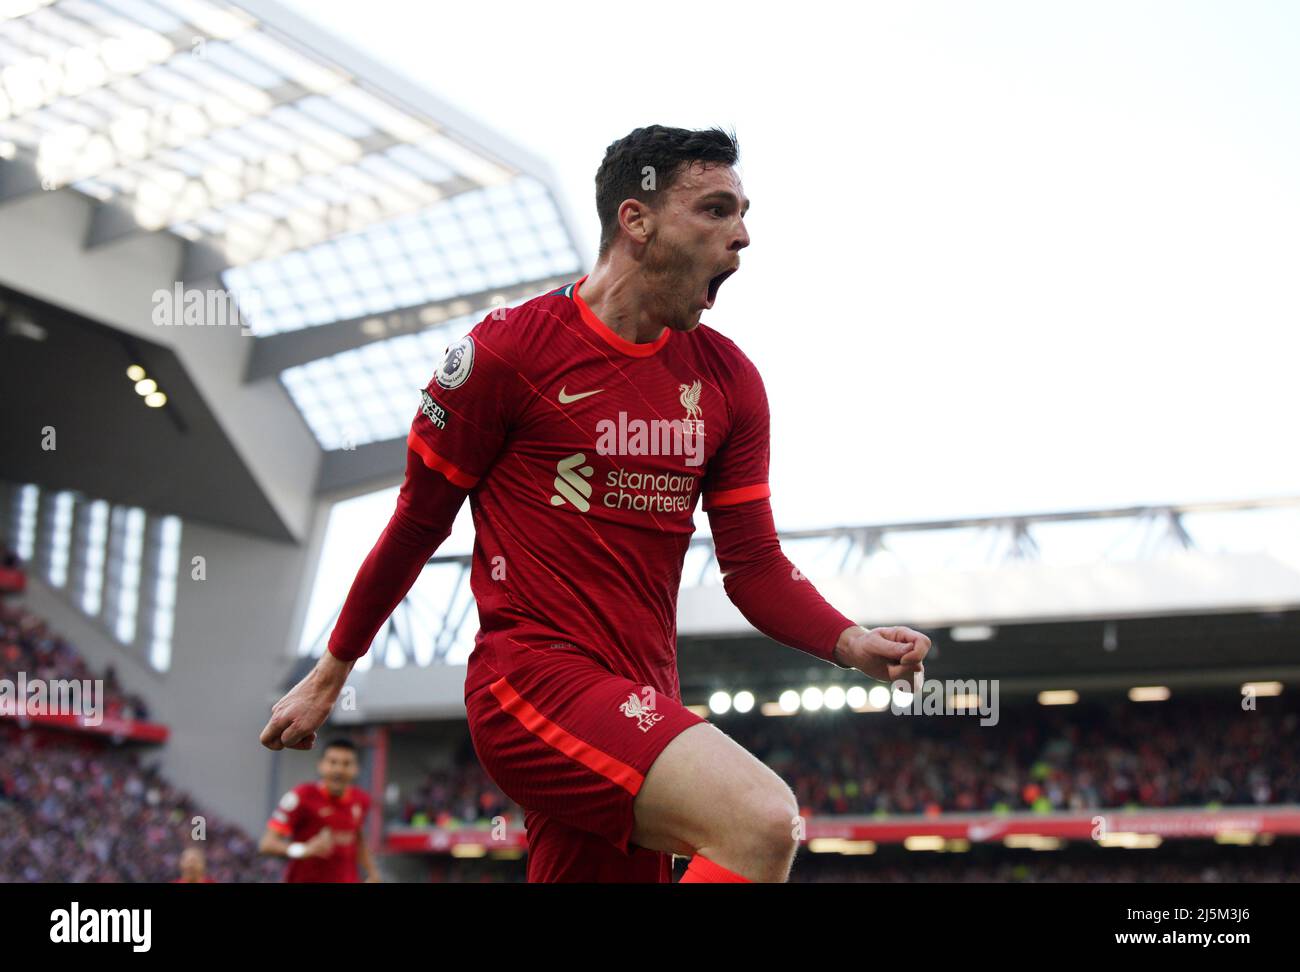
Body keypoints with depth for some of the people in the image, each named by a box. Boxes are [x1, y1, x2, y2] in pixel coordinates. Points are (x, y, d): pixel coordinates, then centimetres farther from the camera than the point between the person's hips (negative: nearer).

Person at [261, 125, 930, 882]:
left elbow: (754, 565, 11)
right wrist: (329, 677, 11)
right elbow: (419, 523, 3)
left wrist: (850, 642, -7)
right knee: (763, 819, -27)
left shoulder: (728, 378, 10)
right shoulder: (510, 348, -5)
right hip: (533, 677, -7)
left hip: (641, 712, 7)